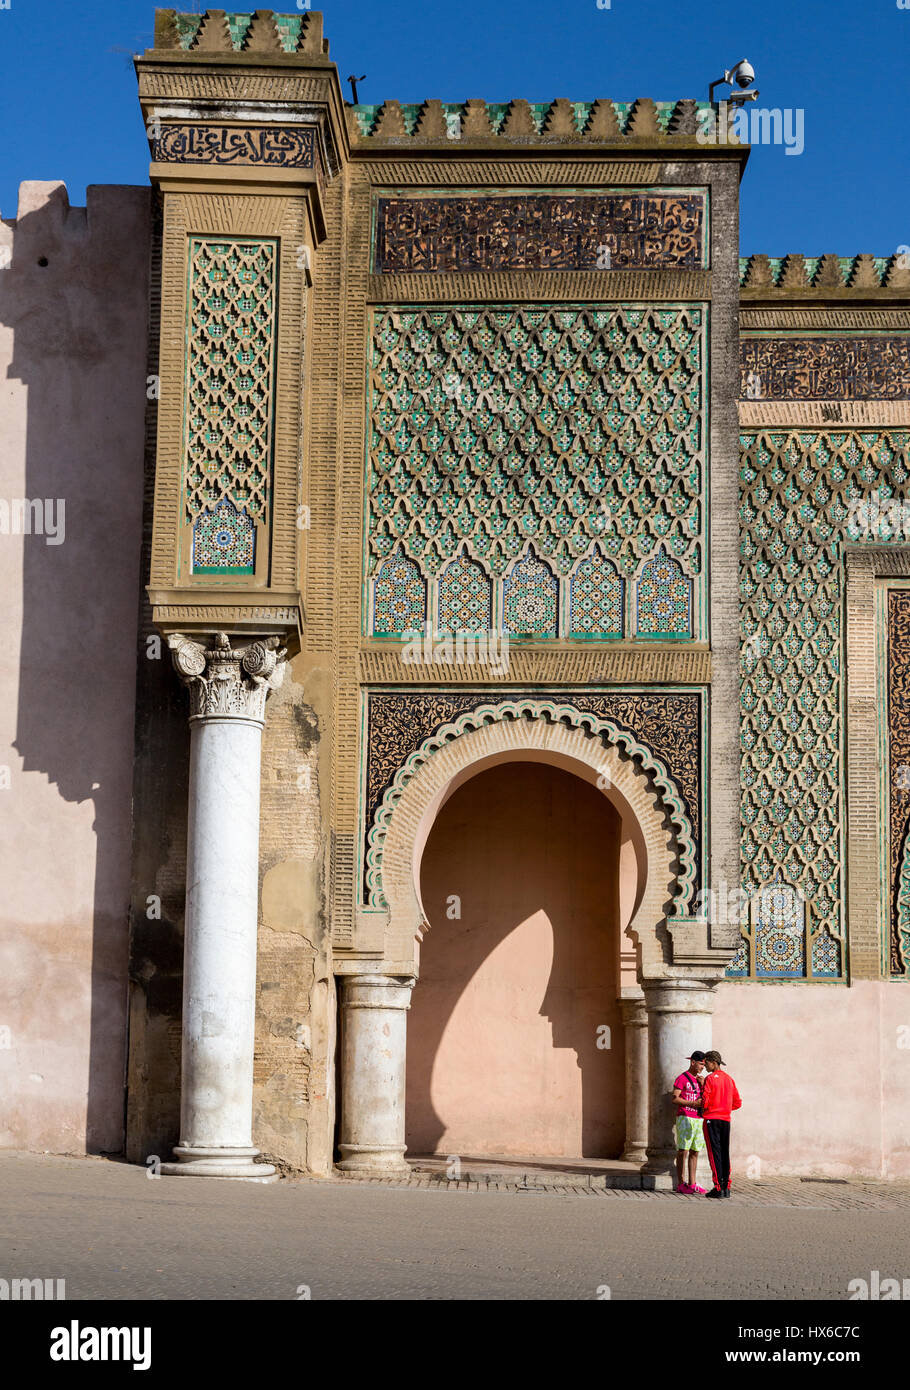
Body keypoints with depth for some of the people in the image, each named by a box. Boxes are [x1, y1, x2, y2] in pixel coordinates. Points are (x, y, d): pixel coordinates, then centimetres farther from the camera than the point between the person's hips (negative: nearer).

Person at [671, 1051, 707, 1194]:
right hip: (684, 1117, -7)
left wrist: (702, 1084, 2)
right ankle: (681, 1184, -6)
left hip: (698, 1119, 7)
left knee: (695, 1152, 7)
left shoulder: (700, 1080, 18)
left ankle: (692, 1184, 9)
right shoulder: (682, 1078, -5)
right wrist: (692, 1103, -20)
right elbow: (675, 1098, -12)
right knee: (683, 1151, -7)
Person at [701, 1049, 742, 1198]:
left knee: (714, 1153, -5)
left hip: (711, 1119, -6)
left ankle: (718, 1187, -8)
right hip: (726, 1119, 6)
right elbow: (737, 1103, 14)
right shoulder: (729, 1079, 12)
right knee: (725, 1153, 9)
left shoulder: (710, 1078, -9)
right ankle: (726, 1187, 8)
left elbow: (704, 1102, -13)